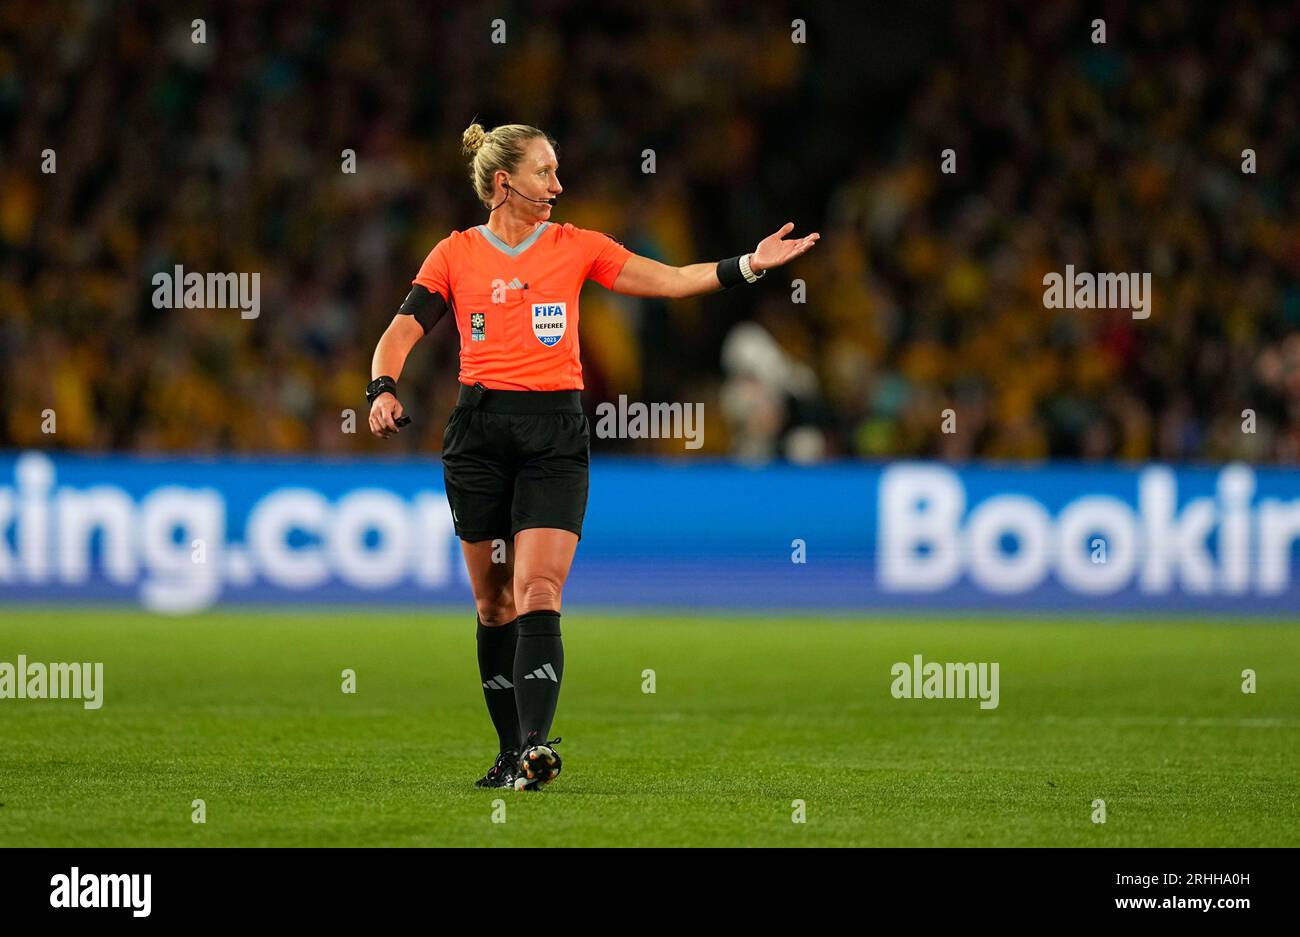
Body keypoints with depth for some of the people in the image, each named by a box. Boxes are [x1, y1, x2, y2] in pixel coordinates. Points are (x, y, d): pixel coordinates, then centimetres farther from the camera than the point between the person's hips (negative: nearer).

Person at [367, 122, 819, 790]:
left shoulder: (574, 247, 7)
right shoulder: (456, 254, 5)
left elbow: (670, 281, 7)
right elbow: (402, 332, 3)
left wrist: (750, 265, -2)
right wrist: (383, 389, -16)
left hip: (555, 435, -1)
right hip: (479, 433, 1)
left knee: (538, 592, -15)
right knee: (494, 602, 4)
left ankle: (535, 746, -26)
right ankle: (511, 751, 14)